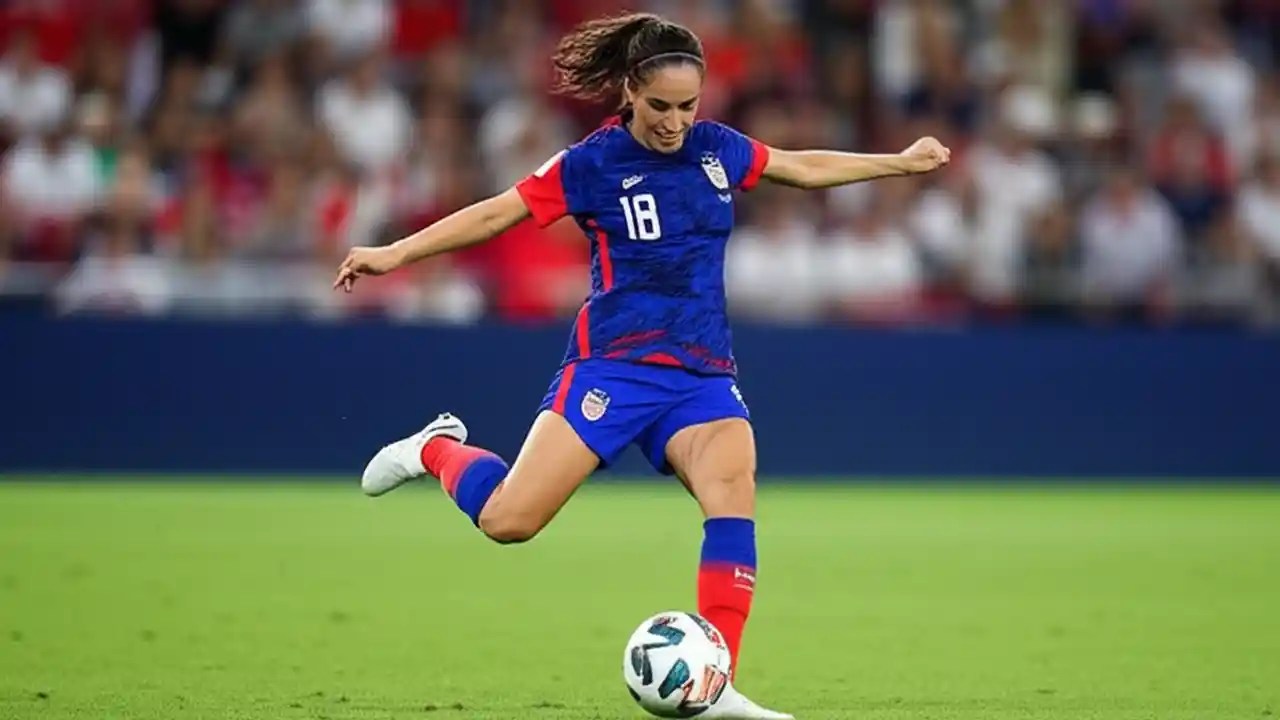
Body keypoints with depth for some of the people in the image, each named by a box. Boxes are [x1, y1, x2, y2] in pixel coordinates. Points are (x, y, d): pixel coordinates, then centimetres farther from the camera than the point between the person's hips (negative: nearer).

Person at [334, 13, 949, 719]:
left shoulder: (717, 149, 9)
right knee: (507, 519, -14)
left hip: (702, 375, 4)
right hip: (614, 365, -4)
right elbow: (498, 212, -4)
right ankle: (438, 449, 21)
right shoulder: (593, 163, -5)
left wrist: (900, 162, 32)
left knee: (733, 487, -25)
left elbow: (806, 166, 24)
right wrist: (396, 252, -10)